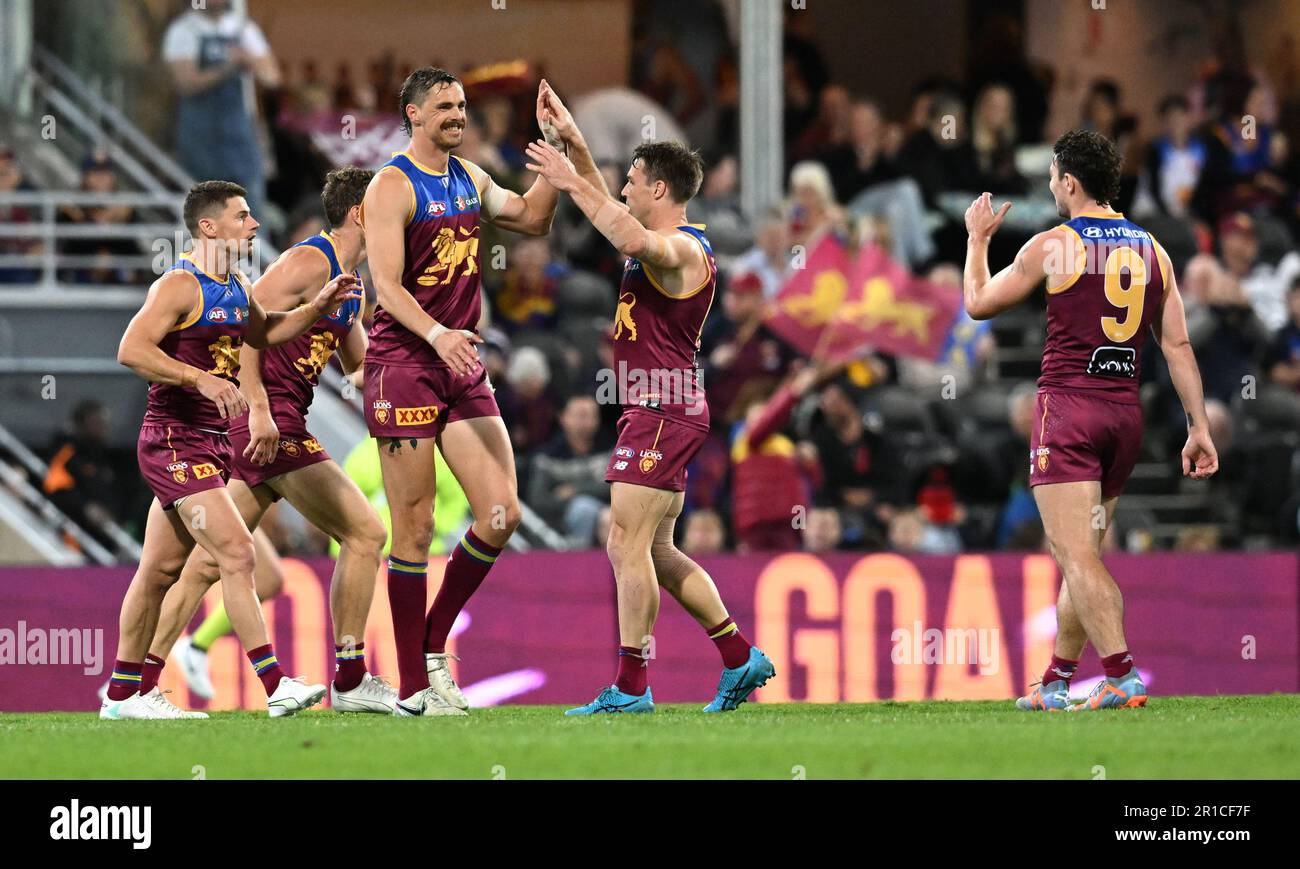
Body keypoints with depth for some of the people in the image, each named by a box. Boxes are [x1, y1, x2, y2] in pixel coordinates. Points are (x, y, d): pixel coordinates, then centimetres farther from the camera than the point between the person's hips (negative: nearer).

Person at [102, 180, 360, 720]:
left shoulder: (235, 289, 14)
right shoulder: (179, 286, -13)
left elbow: (263, 332, 33)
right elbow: (131, 349, -22)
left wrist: (317, 308, 18)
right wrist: (200, 378, -30)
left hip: (212, 443, 9)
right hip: (176, 441, -9)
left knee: (162, 569, 13)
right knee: (236, 553, -16)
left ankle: (123, 694, 19)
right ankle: (275, 686, -21)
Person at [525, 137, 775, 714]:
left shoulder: (682, 249, -14)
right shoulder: (664, 247, 16)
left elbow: (632, 239, -37)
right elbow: (614, 219, 33)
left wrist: (572, 182, -29)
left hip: (662, 412, -10)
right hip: (653, 412, 10)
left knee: (626, 545, -11)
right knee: (654, 551, 14)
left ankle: (631, 686, -12)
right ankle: (739, 657, 17)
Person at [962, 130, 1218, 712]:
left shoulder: (1054, 246, -6)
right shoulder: (1152, 251, 10)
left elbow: (978, 304, 5)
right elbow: (1177, 345, 8)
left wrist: (977, 238, 20)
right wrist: (1199, 428, 9)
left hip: (1067, 407, -6)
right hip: (1125, 413, 6)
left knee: (1076, 555, -11)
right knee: (1082, 555, 15)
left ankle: (1122, 675, -23)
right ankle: (1056, 681, 21)